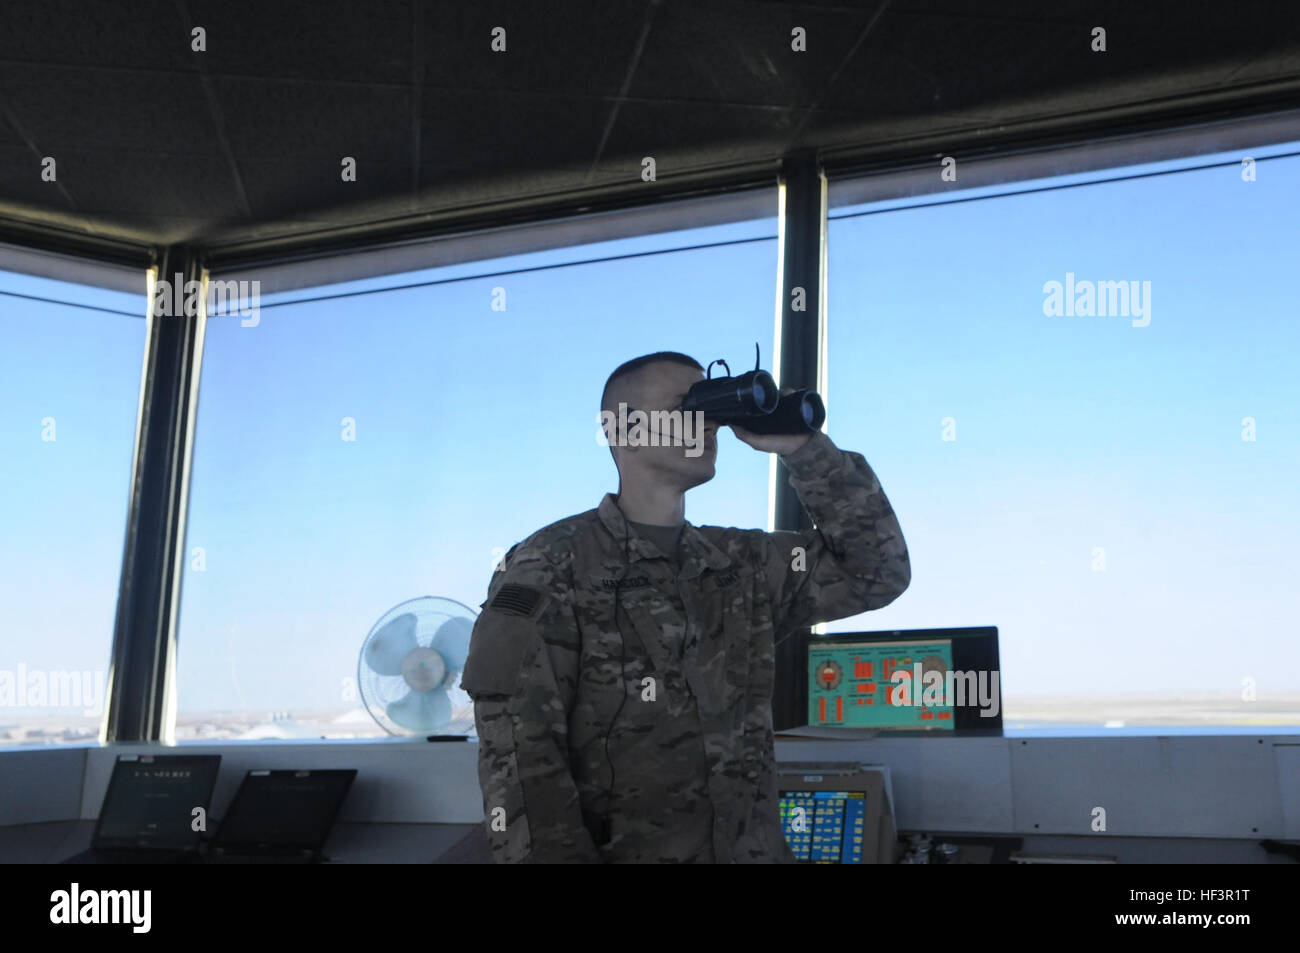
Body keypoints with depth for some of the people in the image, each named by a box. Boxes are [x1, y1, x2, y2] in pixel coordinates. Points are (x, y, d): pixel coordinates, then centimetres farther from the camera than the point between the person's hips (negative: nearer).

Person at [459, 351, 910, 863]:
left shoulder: (743, 564, 7)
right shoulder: (549, 571, -11)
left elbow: (878, 572, 4)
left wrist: (802, 449, -3)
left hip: (755, 849, 6)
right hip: (620, 851, -5)